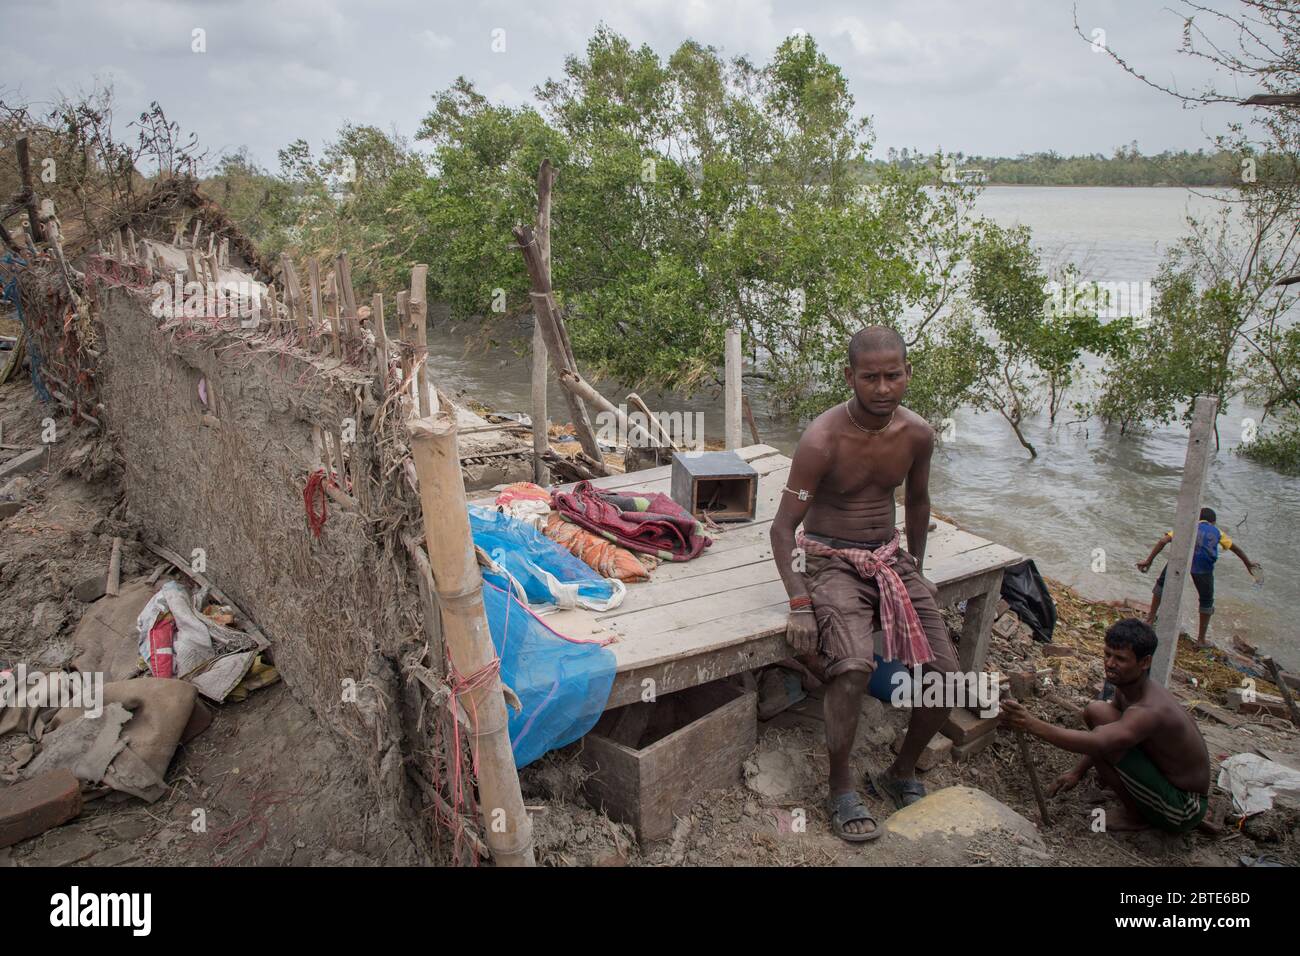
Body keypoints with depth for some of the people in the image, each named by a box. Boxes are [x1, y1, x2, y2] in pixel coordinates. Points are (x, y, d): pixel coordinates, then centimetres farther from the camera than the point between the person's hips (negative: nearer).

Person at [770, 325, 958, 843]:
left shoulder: (917, 434, -3)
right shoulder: (823, 440, -20)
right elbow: (783, 527, -17)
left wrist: (917, 568, 17)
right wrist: (799, 605, -24)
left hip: (889, 556, 6)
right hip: (830, 561, -5)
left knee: (945, 673, -6)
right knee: (854, 667, -31)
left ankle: (901, 774, 18)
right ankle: (841, 790, -9)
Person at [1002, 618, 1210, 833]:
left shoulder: (1150, 710, -30)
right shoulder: (1125, 688, -1)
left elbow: (1097, 743, -44)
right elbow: (1102, 738, 15)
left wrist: (1032, 724, -50)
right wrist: (1078, 771, 6)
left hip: (1184, 809, -9)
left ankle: (1136, 816, -7)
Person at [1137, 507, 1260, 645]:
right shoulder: (1217, 532, 33)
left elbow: (1163, 541, 17)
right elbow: (1235, 548, 45)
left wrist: (1148, 561, 15)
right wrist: (1248, 563, 62)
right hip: (1203, 566, 1)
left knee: (1162, 584, 28)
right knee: (1207, 601, 23)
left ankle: (1150, 619, 30)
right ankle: (1201, 639, 30)